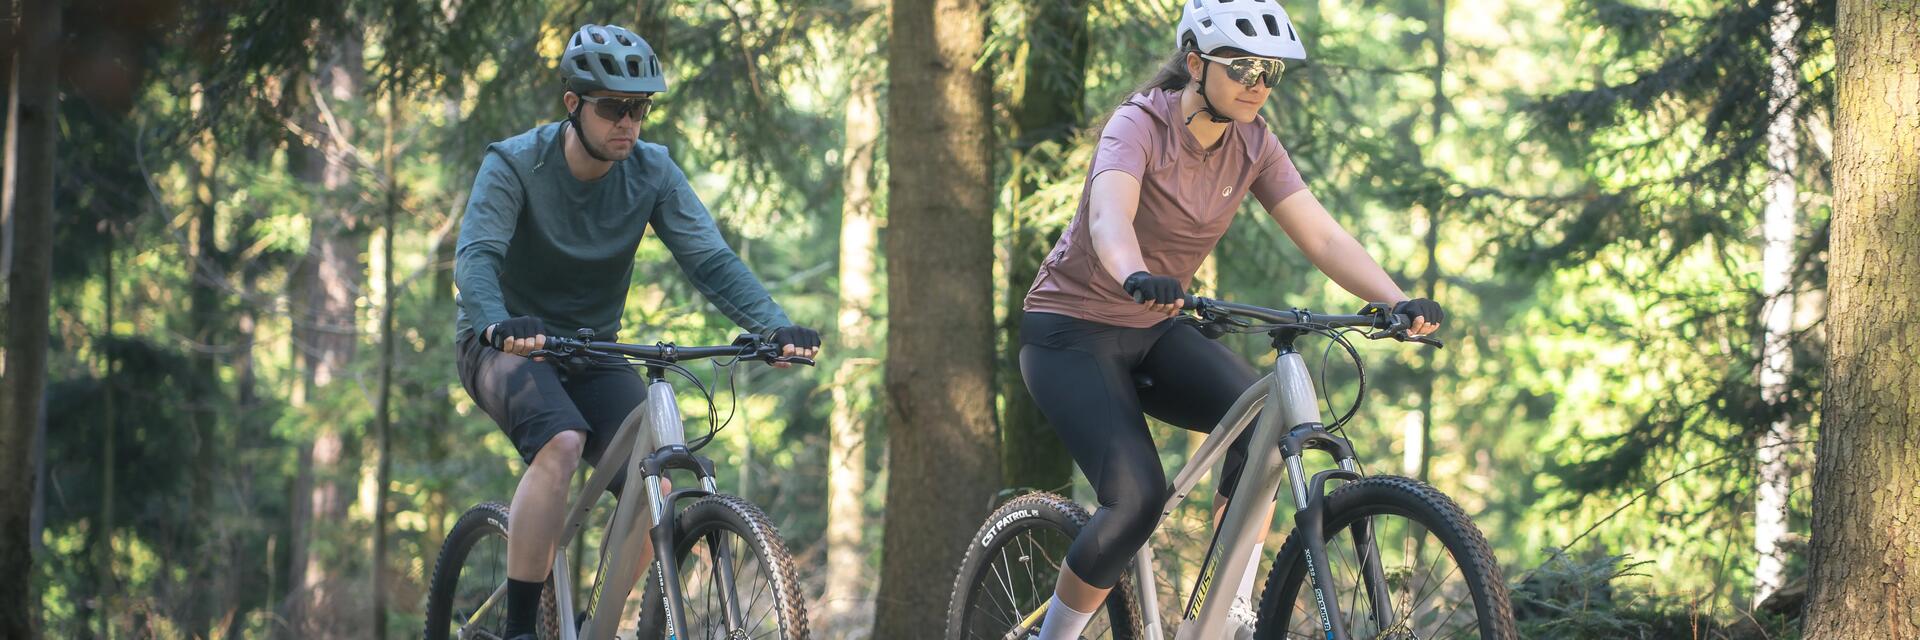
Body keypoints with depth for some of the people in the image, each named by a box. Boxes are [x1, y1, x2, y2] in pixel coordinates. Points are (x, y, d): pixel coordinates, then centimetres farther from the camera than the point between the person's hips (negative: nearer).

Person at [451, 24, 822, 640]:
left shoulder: (652, 171, -7)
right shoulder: (514, 164, -17)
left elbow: (710, 258, -14)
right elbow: (475, 256, -31)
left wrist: (776, 326, -32)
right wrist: (499, 324, -53)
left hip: (592, 352, 4)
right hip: (508, 346, -4)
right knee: (561, 443, -34)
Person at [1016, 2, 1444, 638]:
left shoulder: (1253, 144, -4)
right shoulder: (1141, 125, -21)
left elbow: (1323, 236, -10)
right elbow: (1109, 218, -41)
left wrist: (1399, 302, -27)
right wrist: (1137, 278, -63)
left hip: (1153, 332, 6)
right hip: (1072, 332, -6)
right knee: (1137, 497, -23)